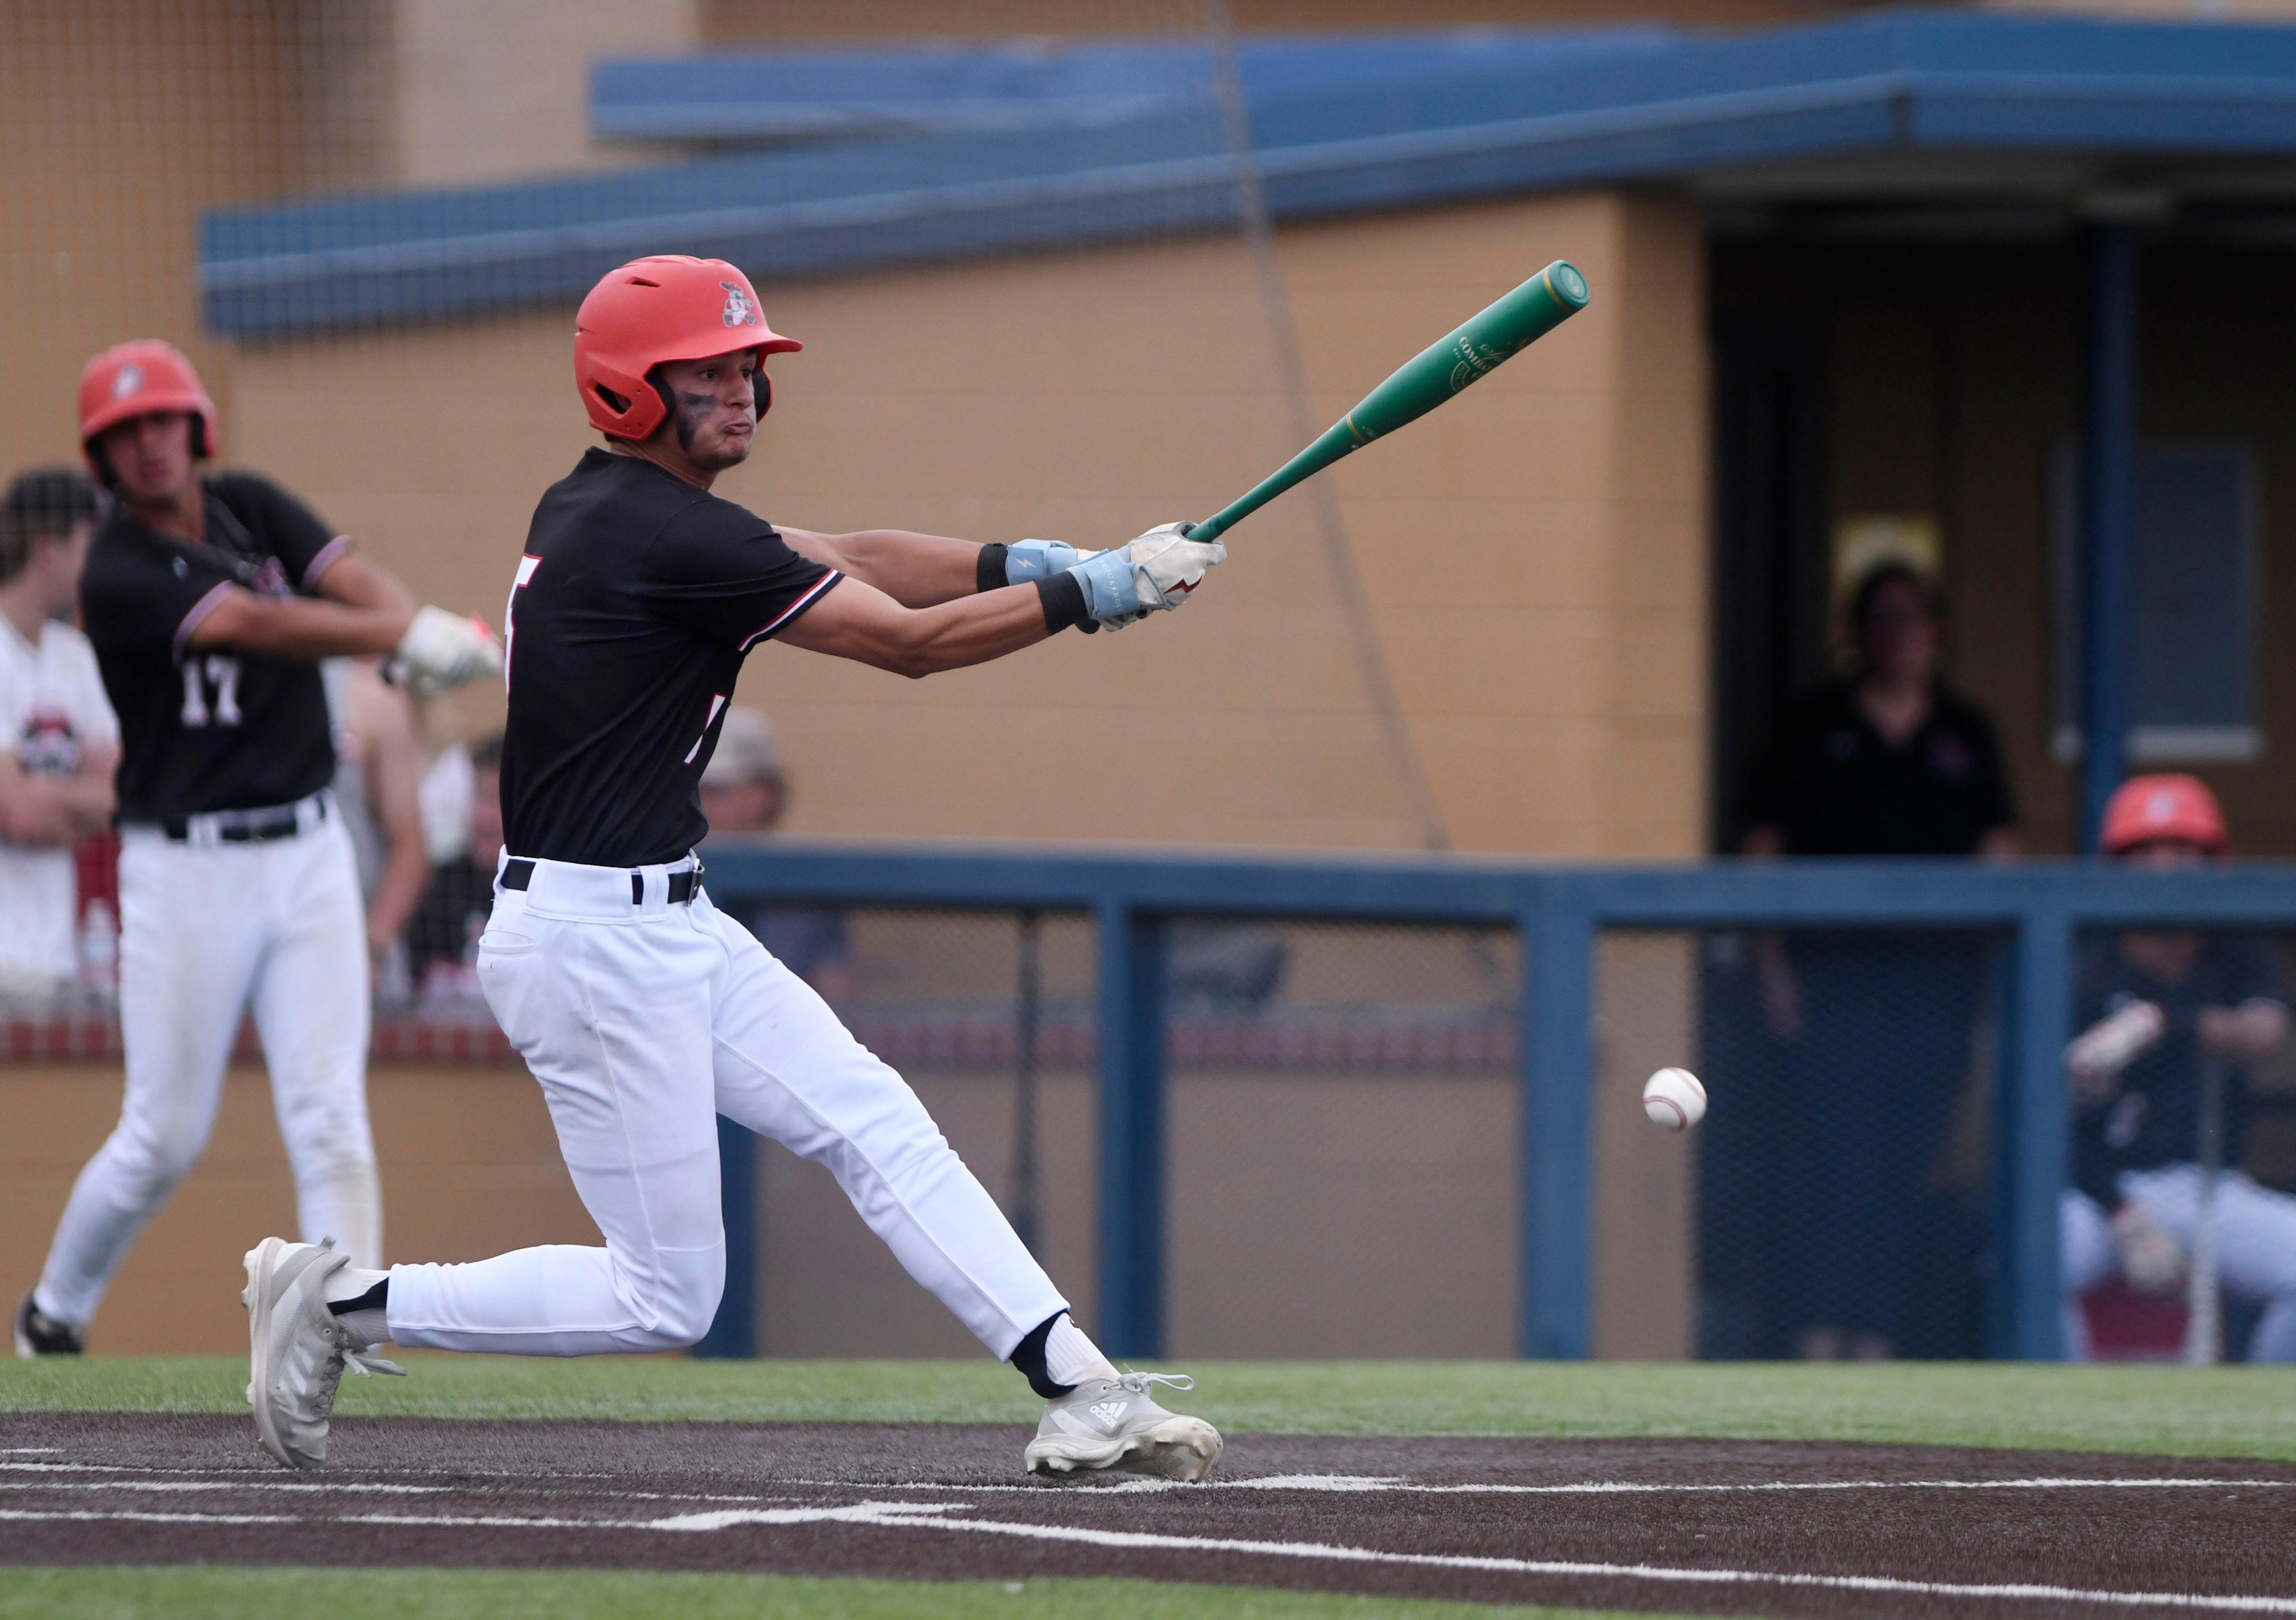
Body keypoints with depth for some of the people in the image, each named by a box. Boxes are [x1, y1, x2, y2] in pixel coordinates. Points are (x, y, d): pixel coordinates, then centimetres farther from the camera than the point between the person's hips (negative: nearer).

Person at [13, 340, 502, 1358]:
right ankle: (54, 1313, 25)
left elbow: (351, 579, -10)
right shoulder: (117, 576, -13)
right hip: (186, 871, -4)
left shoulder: (252, 508, 6)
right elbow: (259, 625, -26)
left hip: (308, 854, 4)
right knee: (165, 1137, 3)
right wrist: (406, 638, -39)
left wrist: (417, 629, -33)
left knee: (329, 1118, -5)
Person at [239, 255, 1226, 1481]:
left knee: (874, 1122, 6)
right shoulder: (665, 537, -19)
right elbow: (908, 641, -14)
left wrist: (1021, 565, -2)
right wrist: (1092, 593, -7)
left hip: (668, 922, 10)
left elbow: (849, 560, 11)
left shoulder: (597, 508, 10)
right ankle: (348, 1305, 7)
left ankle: (1078, 1390, 4)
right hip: (594, 944, -10)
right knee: (666, 1300, -2)